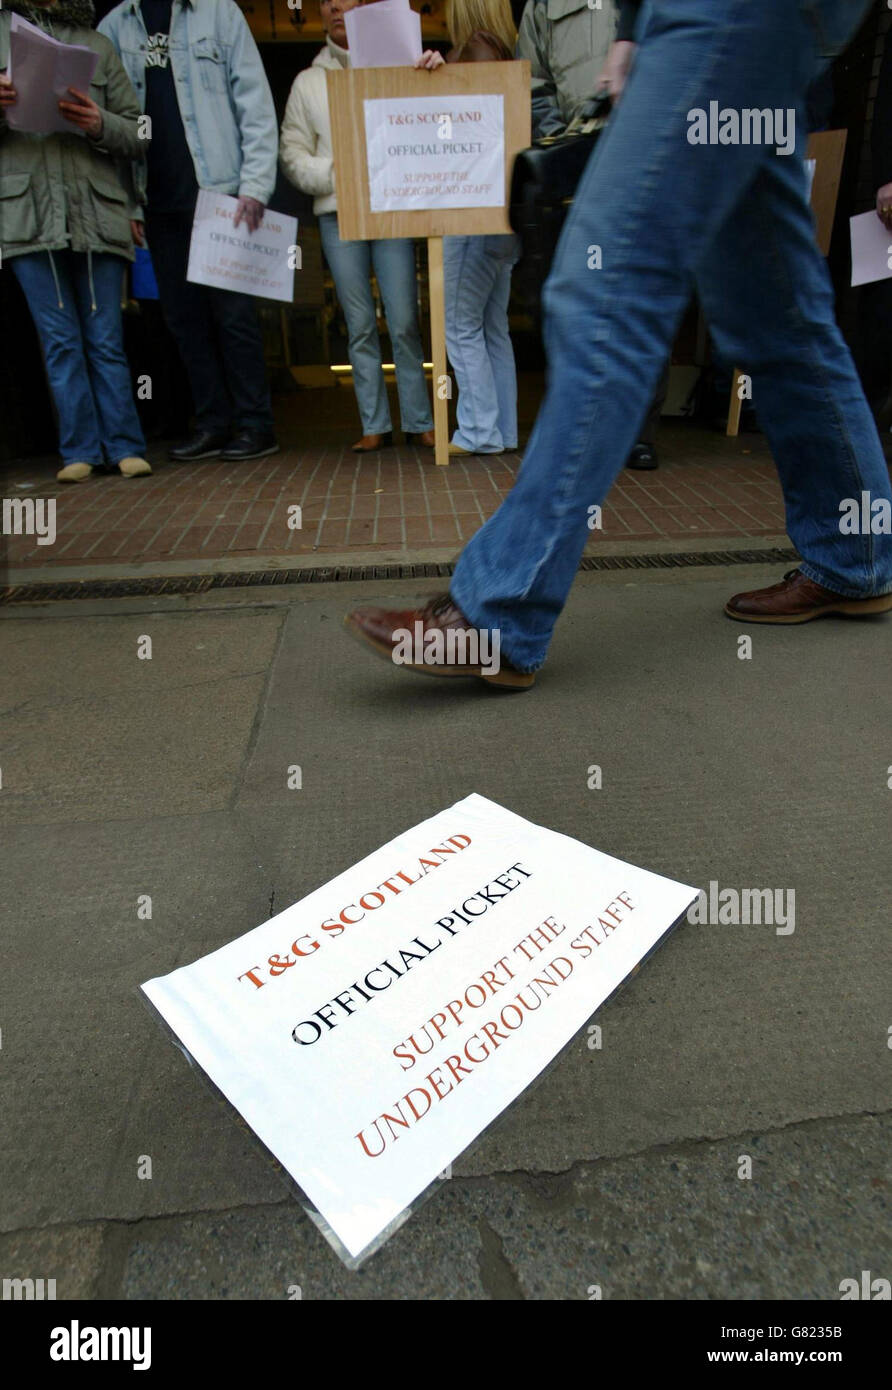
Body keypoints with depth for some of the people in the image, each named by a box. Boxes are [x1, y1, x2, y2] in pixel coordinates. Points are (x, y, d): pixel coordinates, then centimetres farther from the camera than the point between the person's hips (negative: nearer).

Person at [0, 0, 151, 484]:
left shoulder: (96, 44, 18)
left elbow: (135, 134, 12)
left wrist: (100, 126, -9)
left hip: (96, 211, 0)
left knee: (106, 340, -3)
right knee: (59, 341, -2)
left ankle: (124, 447, 0)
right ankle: (81, 450, 1)